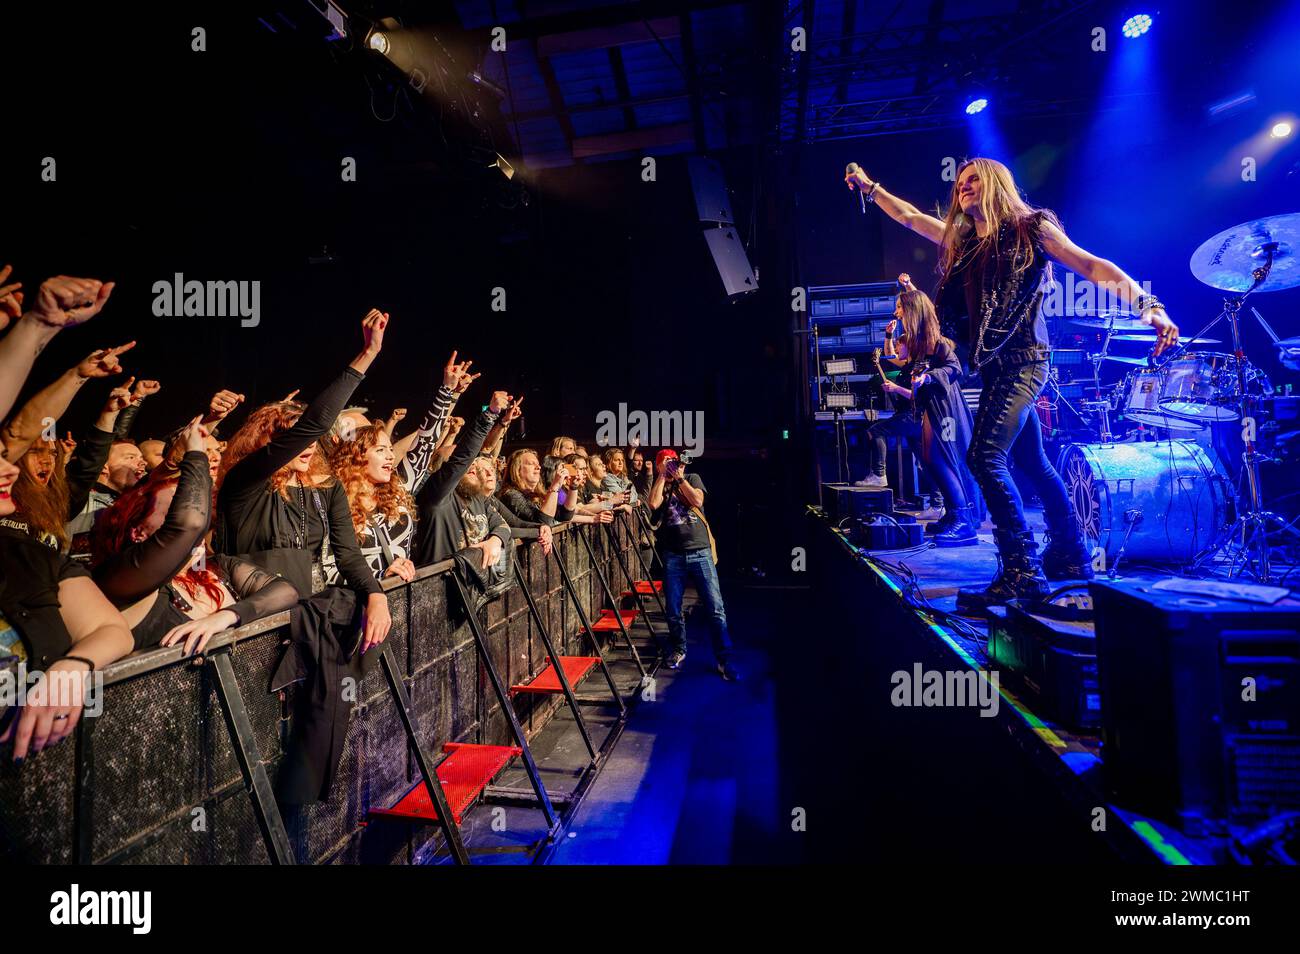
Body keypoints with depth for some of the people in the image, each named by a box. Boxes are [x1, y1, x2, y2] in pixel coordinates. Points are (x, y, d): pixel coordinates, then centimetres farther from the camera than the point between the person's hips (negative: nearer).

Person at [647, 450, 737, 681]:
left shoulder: (692, 479, 11)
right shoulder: (657, 486, 11)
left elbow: (697, 501, -7)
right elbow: (653, 504, -11)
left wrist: (679, 478, -4)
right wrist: (663, 476, -3)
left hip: (700, 551, -1)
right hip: (673, 556, 1)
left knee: (716, 609, -4)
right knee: (673, 610, 6)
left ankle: (724, 660, 3)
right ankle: (678, 650, 29)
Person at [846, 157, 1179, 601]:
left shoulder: (1030, 227, 0)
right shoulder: (963, 240, 18)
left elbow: (1093, 266, -7)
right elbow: (910, 216, 27)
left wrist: (1147, 306, -18)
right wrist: (869, 187, 29)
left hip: (1021, 360, -7)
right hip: (995, 364, 7)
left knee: (985, 457, -21)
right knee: (1032, 463, 13)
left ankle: (1023, 571, -16)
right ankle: (1071, 558, 26)